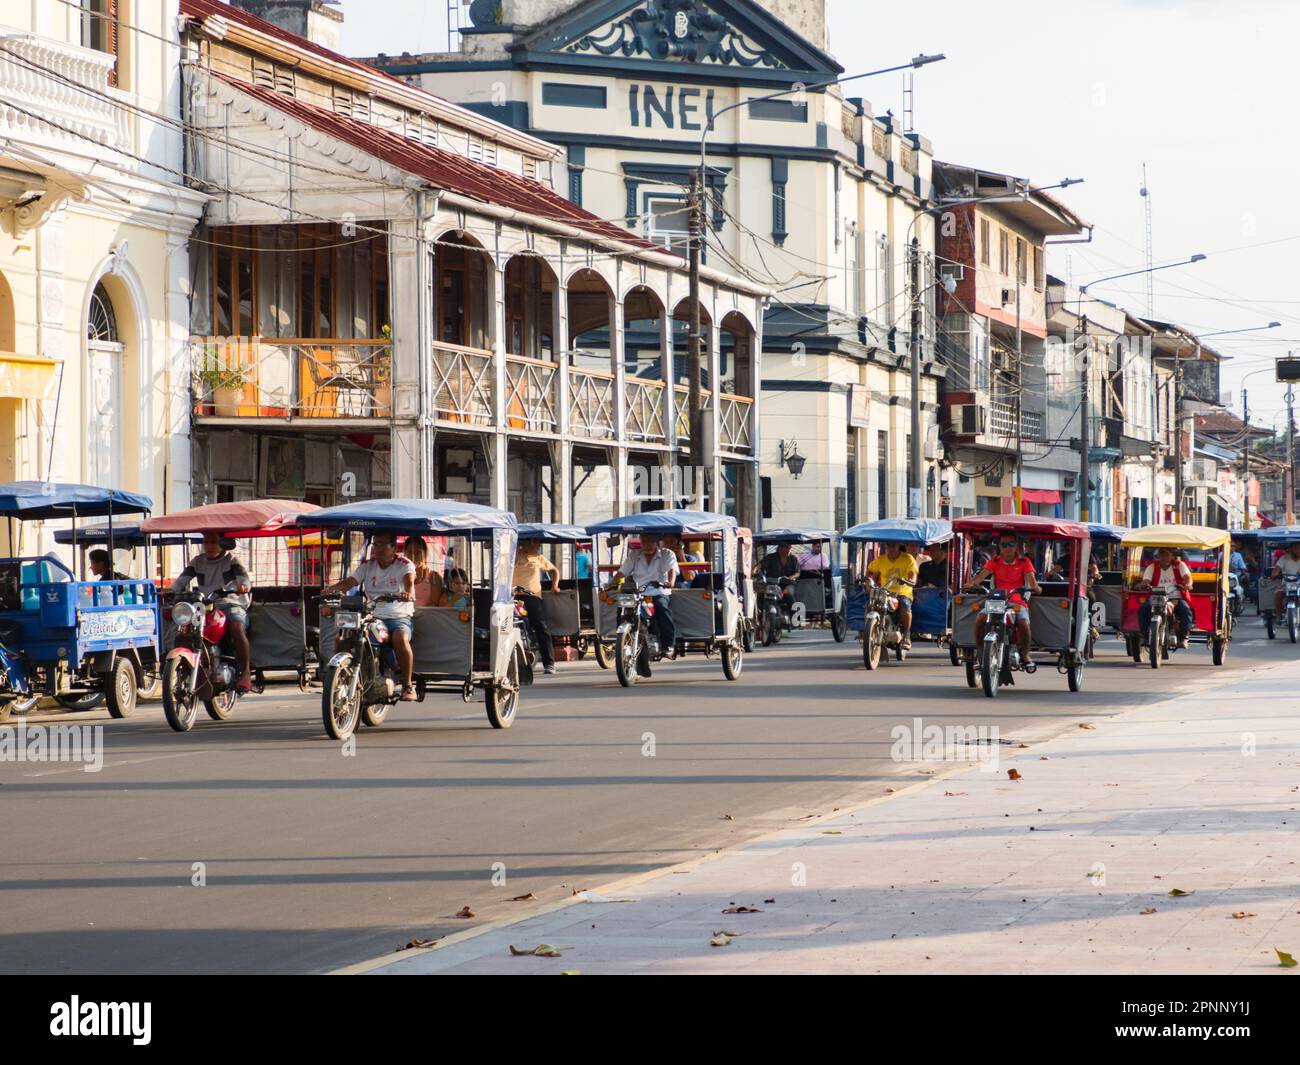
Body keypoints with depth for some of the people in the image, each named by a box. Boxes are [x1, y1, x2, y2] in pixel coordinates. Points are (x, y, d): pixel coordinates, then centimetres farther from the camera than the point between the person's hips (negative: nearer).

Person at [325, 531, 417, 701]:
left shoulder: (404, 564, 2)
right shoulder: (367, 566, 14)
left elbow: (409, 580, -19)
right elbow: (350, 582, 2)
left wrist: (408, 592, -43)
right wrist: (332, 588, -20)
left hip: (399, 617, -4)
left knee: (401, 639, -36)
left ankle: (407, 685, -24)